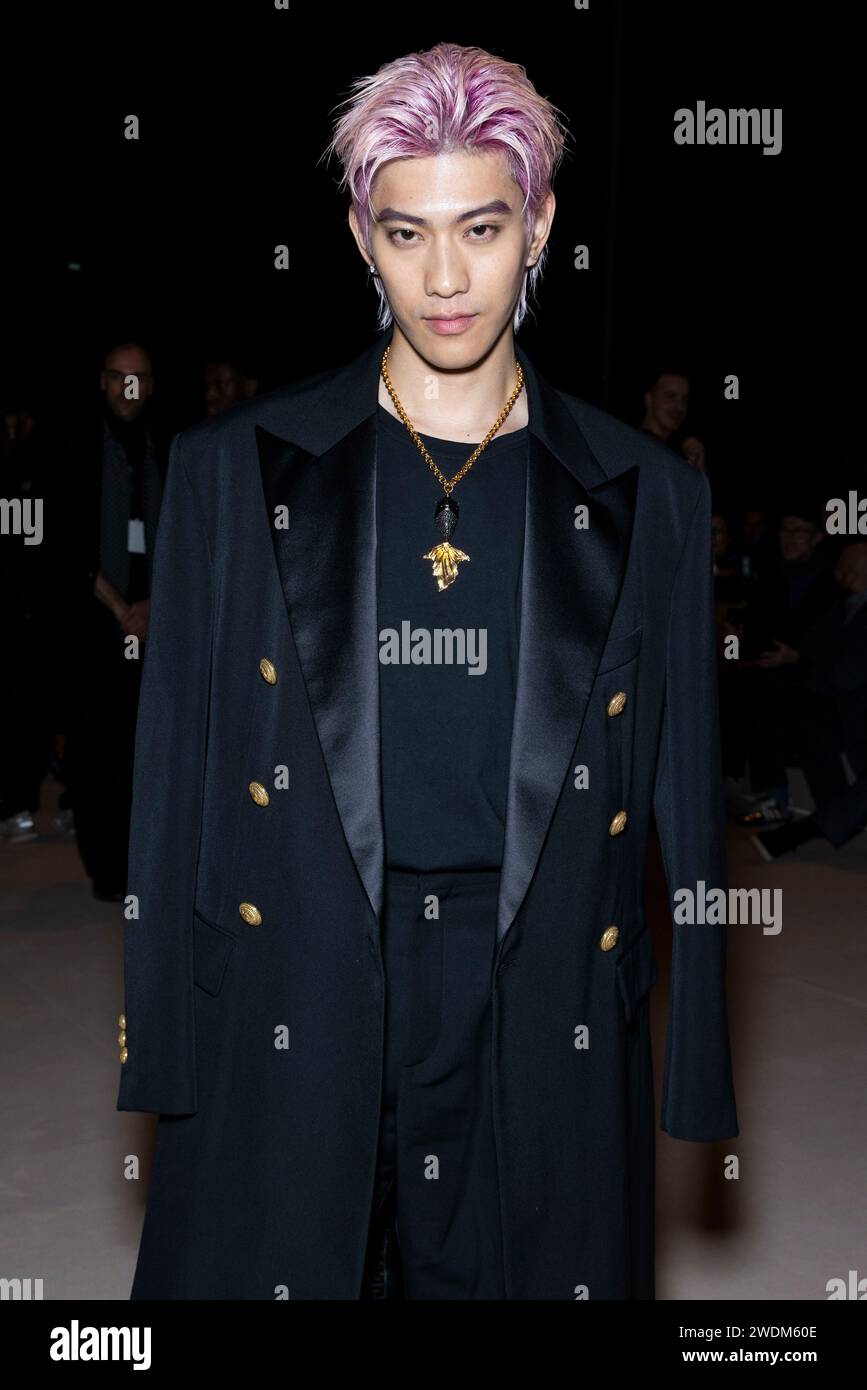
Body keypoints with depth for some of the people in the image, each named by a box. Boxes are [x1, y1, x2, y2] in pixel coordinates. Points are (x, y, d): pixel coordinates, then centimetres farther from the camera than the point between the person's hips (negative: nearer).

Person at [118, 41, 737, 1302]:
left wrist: (698, 1075, 3)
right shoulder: (236, 469, 0)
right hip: (289, 1020, 0)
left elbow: (683, 798, 3)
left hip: (544, 1031, 1)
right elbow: (176, 773, 2)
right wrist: (157, 1045, 1)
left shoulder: (646, 497, 1)